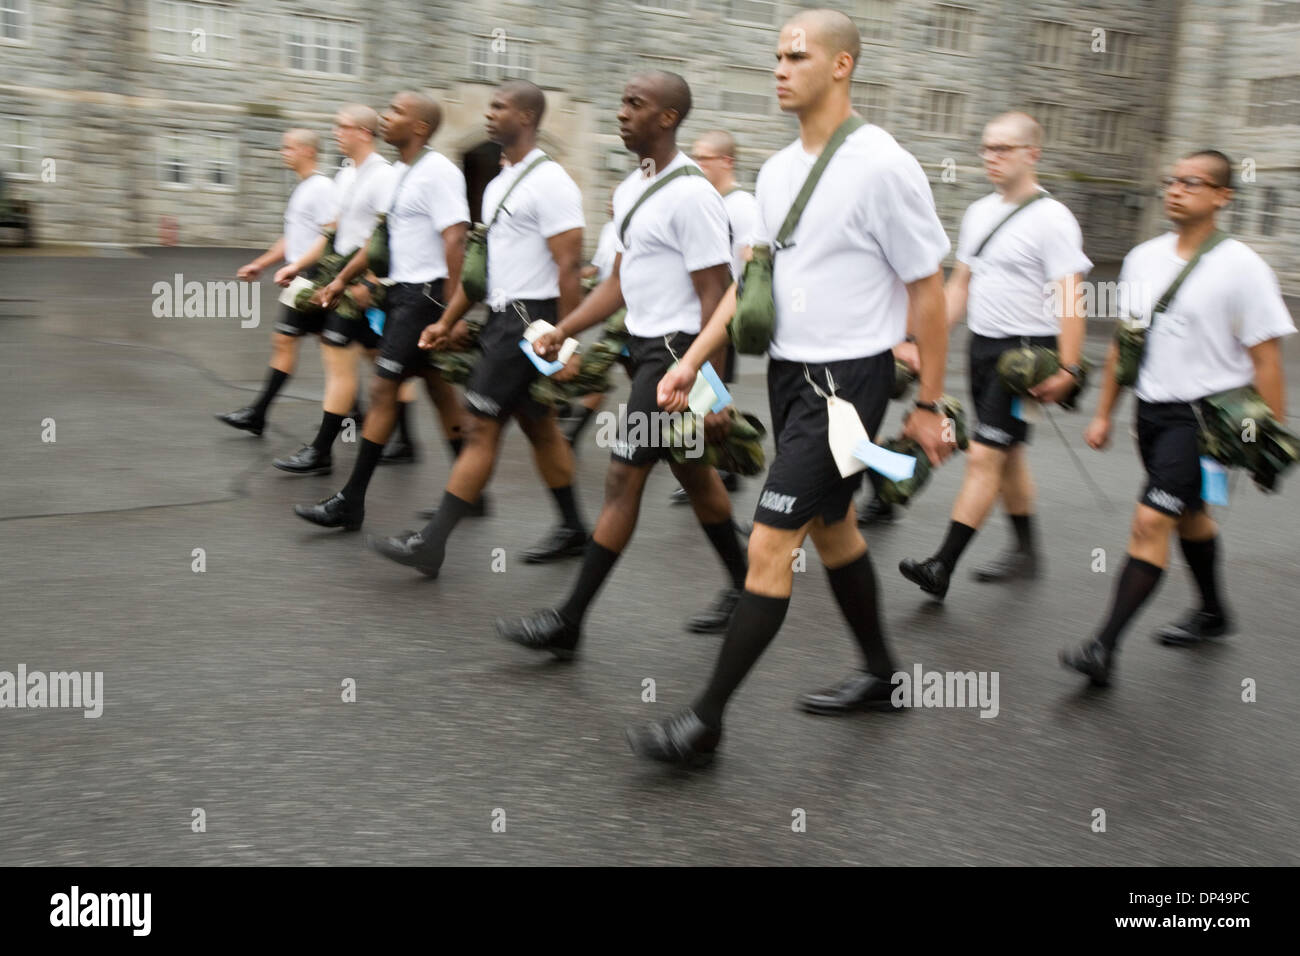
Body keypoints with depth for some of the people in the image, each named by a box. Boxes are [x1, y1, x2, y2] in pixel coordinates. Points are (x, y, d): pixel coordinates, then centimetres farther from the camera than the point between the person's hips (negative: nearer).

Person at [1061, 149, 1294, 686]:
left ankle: (1104, 648, -12)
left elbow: (1265, 359, -9)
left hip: (1203, 416, -6)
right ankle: (1212, 613, 43)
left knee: (1150, 522, -14)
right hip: (1151, 410, 7)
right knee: (1188, 515, 22)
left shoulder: (1241, 267, -11)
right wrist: (1104, 414, 15)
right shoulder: (1144, 258, 6)